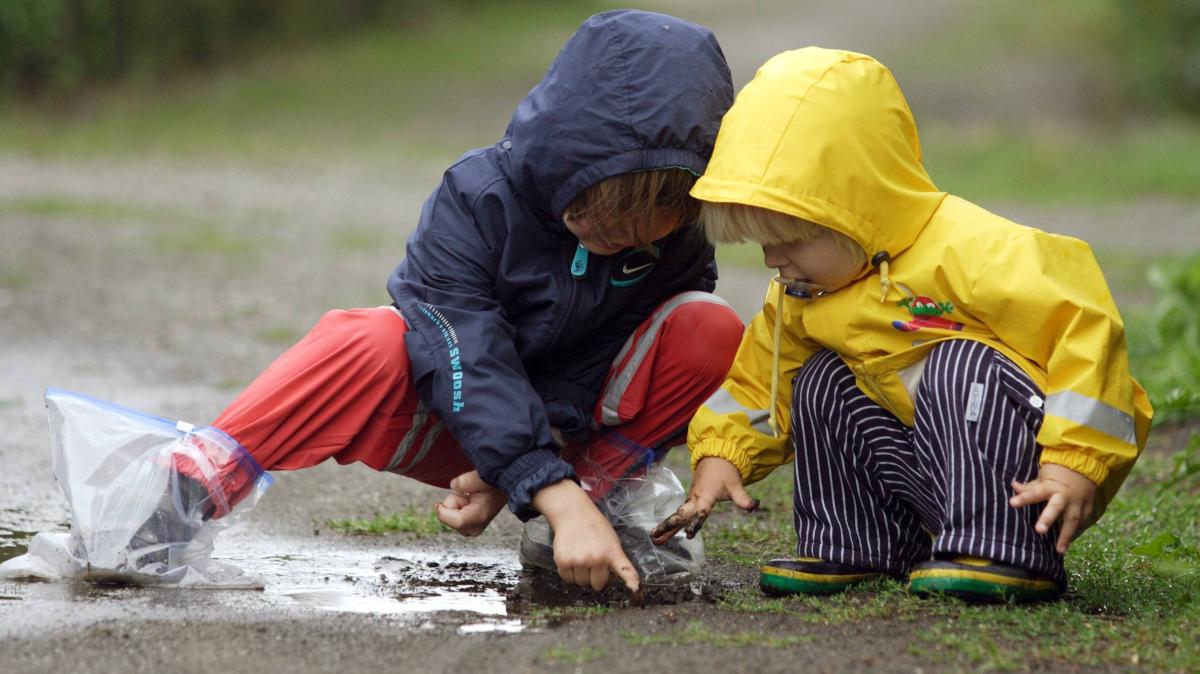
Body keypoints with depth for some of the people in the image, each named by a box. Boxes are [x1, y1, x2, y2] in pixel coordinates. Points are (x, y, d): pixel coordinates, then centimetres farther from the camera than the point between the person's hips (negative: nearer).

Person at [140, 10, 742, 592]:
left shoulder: (677, 242, -15)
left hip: (562, 427, 3)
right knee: (369, 344, -38)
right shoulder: (475, 199, -25)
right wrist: (553, 492, -46)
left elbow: (591, 370, -14)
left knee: (710, 327, -22)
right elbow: (471, 363, -34)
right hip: (444, 421, -3)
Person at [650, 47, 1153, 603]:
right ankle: (854, 547, 9)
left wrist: (1075, 463, -31)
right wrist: (721, 454, 0)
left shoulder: (967, 249, -25)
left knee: (962, 366, -32)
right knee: (821, 383, 1)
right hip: (929, 473, 8)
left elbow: (1085, 328, -28)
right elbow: (757, 379, 18)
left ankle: (1006, 553, -28)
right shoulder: (803, 298, 3)